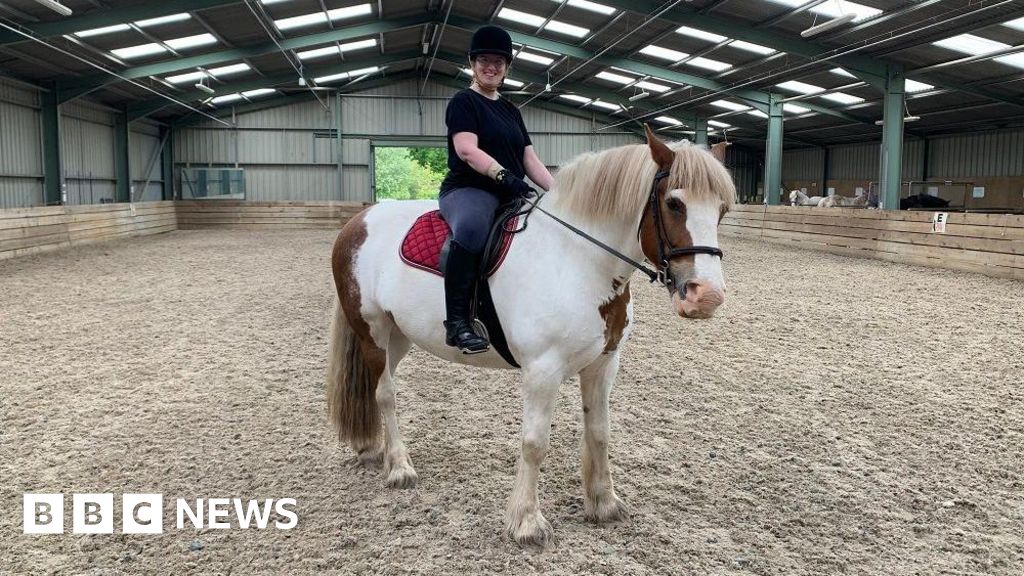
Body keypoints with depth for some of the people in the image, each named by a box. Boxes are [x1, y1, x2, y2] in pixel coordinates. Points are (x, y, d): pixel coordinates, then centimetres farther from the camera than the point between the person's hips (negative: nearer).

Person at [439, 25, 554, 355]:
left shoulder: (510, 110, 20)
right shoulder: (463, 102, 0)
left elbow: (530, 159, 16)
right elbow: (467, 150, -16)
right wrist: (505, 176, -29)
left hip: (511, 195, 8)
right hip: (468, 190, -8)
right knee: (472, 228, -41)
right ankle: (457, 322, -36)